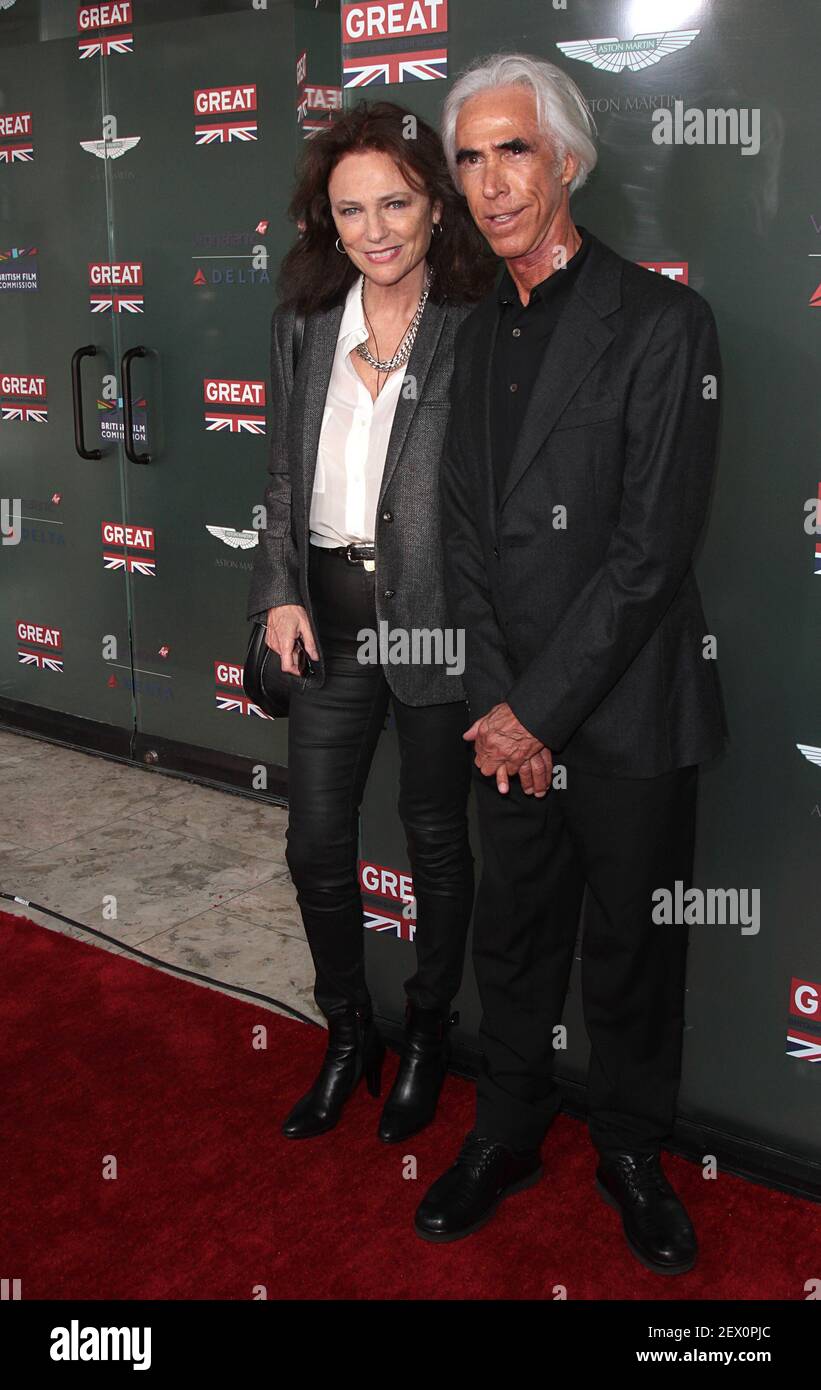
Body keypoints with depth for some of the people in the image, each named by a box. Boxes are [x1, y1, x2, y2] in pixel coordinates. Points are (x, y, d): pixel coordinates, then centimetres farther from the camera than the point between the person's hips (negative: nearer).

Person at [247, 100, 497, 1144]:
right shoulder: (304, 325, 7)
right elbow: (284, 473, 11)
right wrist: (279, 594, -1)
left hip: (435, 618, -4)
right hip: (329, 613, 4)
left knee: (436, 834, 12)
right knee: (315, 840, 9)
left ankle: (427, 1036, 35)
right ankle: (348, 1037, 33)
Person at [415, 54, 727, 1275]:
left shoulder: (662, 322, -10)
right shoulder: (481, 333, 10)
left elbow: (651, 550, -16)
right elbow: (465, 529, 7)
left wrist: (541, 708, -14)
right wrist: (494, 701, -4)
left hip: (626, 712, -5)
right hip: (508, 716, 5)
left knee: (632, 953, 11)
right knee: (512, 938, 17)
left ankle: (632, 1153, 33)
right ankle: (508, 1136, 37)